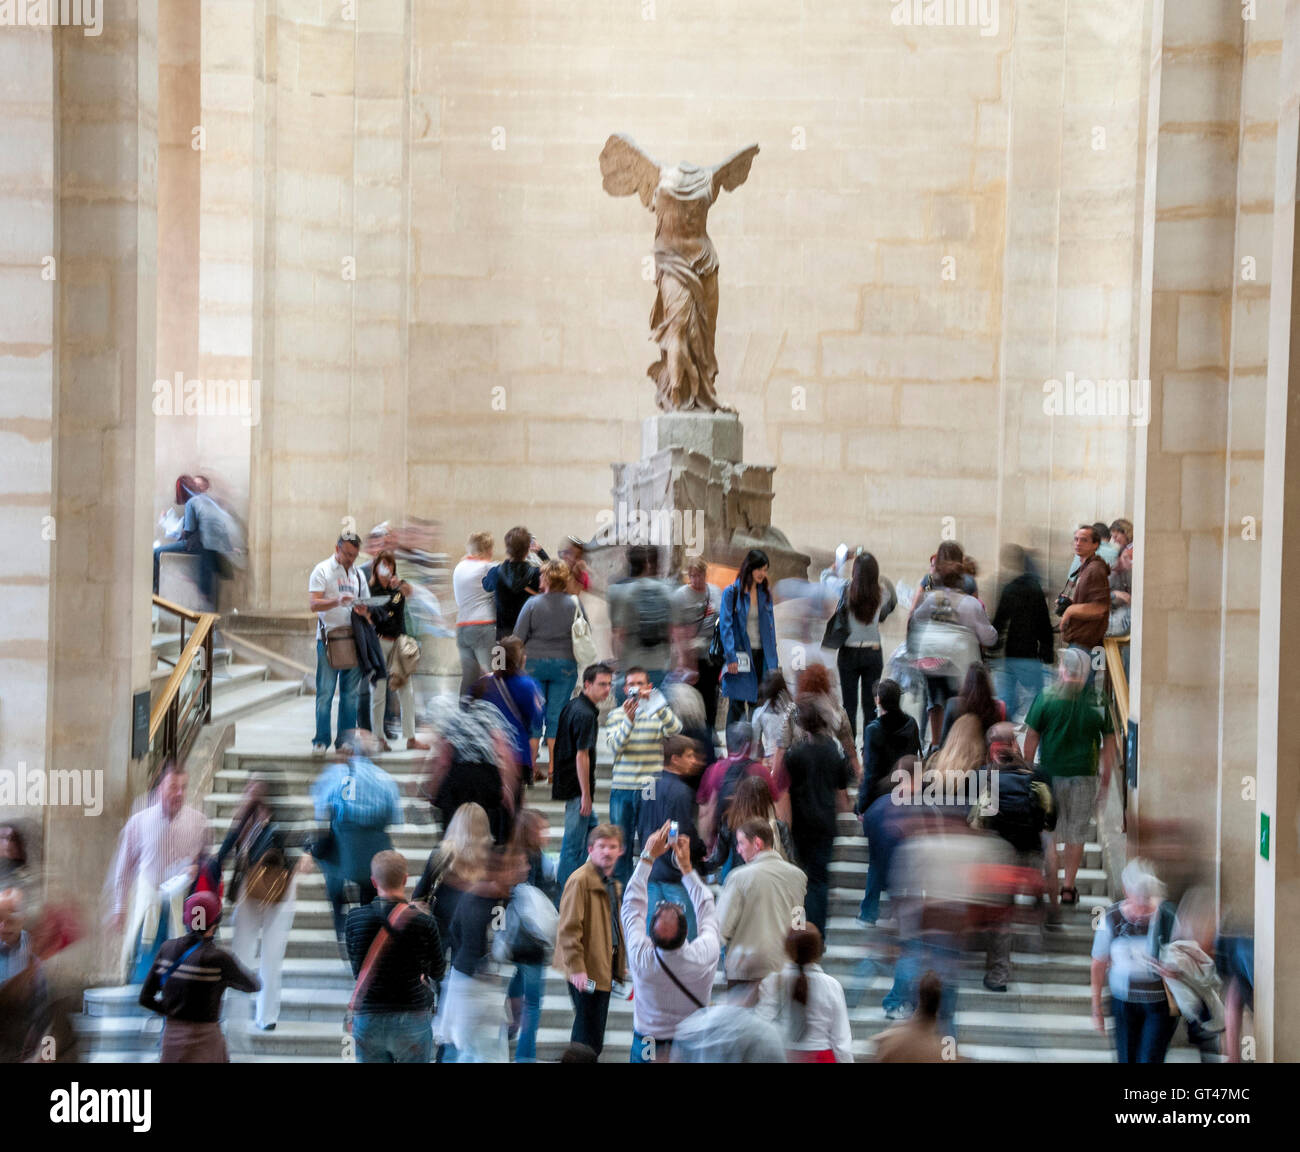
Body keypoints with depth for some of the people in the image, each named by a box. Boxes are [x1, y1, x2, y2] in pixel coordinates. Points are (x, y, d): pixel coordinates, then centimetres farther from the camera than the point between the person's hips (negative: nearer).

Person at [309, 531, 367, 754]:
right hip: (328, 637, -5)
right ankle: (321, 740, 3)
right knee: (325, 692, -4)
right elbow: (314, 604, -11)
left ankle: (345, 740, 12)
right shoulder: (323, 570, -2)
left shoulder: (357, 573, 15)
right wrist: (338, 601, -27)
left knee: (351, 692, 5)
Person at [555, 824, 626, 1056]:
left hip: (605, 968, 9)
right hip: (587, 971, -9)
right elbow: (568, 929, -18)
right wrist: (576, 968, -22)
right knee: (589, 1034, -6)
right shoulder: (580, 880, -14)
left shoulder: (613, 884, 15)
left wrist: (620, 965, 23)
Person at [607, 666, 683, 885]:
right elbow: (615, 747, -8)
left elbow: (675, 729, -17)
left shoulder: (658, 712, 4)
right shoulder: (619, 714, 6)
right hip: (622, 787, 1)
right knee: (620, 844, 6)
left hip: (650, 787, -1)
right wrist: (629, 719, -21)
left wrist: (657, 705, -29)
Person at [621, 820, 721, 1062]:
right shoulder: (704, 957, -26)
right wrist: (686, 865, -1)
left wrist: (648, 857, -7)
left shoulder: (642, 958, -26)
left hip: (647, 1048, 0)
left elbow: (633, 904, -10)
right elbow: (707, 908, -6)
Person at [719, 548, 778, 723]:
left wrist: (773, 659, 9)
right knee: (737, 704, -5)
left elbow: (771, 625, 14)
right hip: (741, 655, -5)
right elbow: (726, 625, -8)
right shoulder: (731, 592, -4)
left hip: (761, 655, 5)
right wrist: (731, 657, -16)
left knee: (758, 704, 6)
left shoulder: (766, 593, 11)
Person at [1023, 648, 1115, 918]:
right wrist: (1105, 781, 11)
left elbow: (1031, 739, -4)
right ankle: (1068, 888, 27)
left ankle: (1051, 898, 1)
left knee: (1048, 836, 6)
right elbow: (1109, 746, 1)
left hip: (1050, 774, -1)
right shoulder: (1099, 703, -4)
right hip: (1084, 775, 1)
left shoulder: (1047, 699, -9)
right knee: (1077, 833, 19)